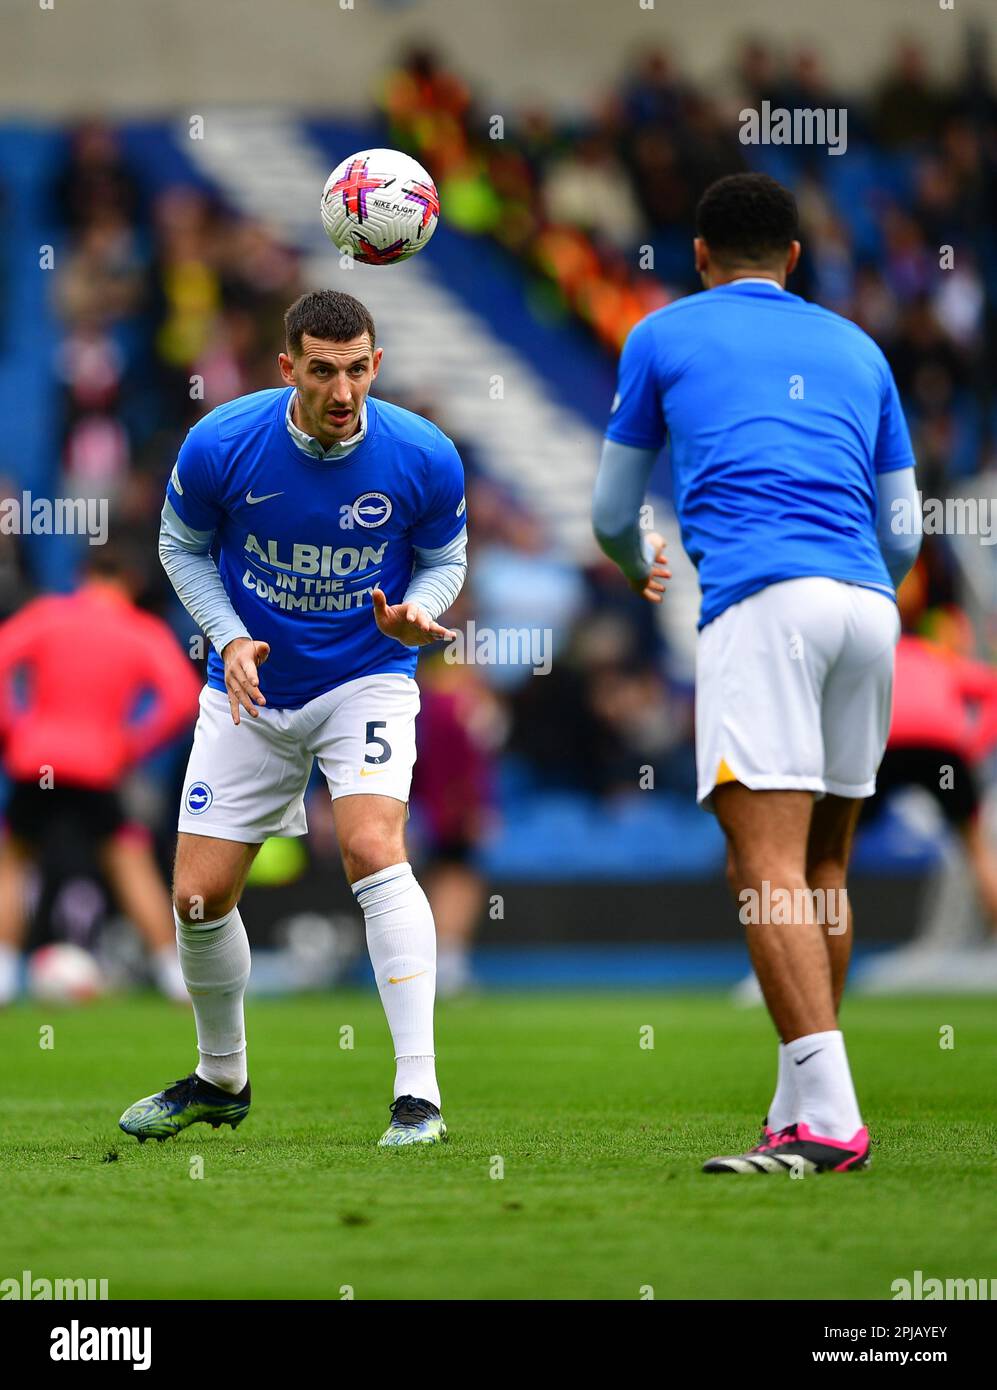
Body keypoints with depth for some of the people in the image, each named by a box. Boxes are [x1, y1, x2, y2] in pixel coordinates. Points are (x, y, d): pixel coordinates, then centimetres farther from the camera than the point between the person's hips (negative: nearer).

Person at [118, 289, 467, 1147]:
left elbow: (443, 560, 2)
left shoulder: (424, 458, -17)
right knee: (199, 898, 2)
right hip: (253, 691, 2)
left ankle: (419, 1092, -25)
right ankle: (222, 1078, 30)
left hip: (366, 678, -2)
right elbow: (184, 547, 2)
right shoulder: (218, 447, -17)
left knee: (372, 848, -27)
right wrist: (229, 638, -13)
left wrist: (416, 616, -20)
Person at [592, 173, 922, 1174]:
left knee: (767, 868, -13)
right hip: (865, 606, 5)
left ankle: (826, 1118, -26)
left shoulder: (666, 335, 16)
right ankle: (801, 1108, 14)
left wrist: (640, 570, 48)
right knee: (822, 870, 15)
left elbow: (612, 511, 25)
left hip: (761, 601, -5)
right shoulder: (855, 349, 25)